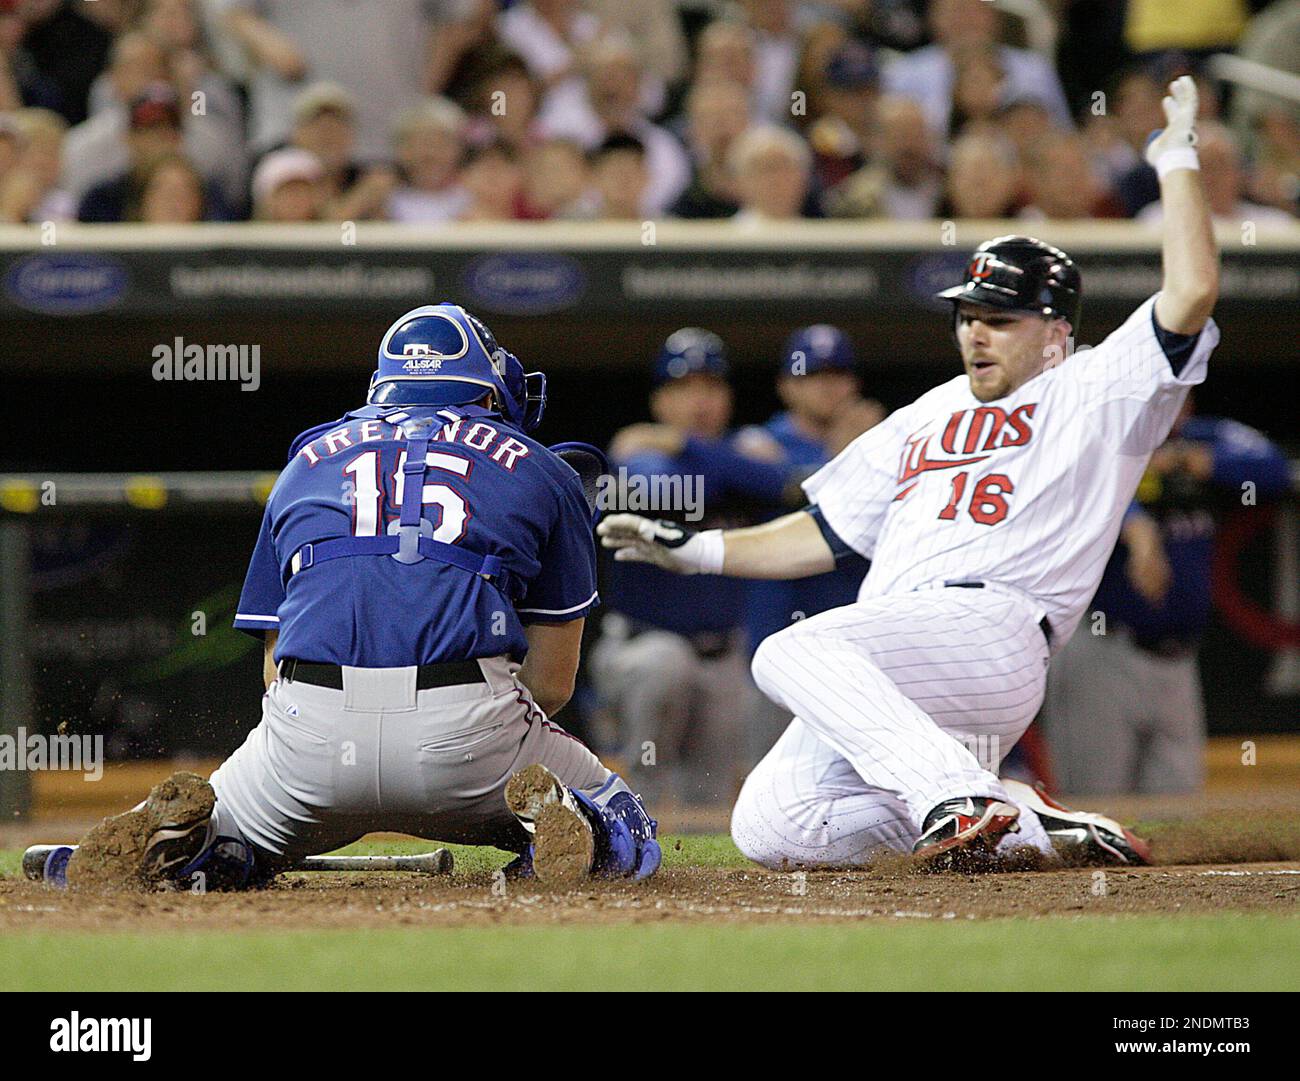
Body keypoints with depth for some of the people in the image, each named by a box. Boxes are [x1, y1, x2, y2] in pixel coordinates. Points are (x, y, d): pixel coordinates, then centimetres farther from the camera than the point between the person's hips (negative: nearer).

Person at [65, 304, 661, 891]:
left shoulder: (308, 460, 27)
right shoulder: (543, 471, 21)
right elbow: (552, 684, 20)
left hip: (311, 734, 2)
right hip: (467, 730, -2)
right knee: (625, 838, 22)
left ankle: (182, 831, -8)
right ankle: (546, 814, -14)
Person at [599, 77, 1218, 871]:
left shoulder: (1092, 395, 10)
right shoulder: (926, 420, 32)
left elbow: (1192, 294, -4)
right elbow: (824, 535, 34)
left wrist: (1177, 158, 4)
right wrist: (694, 550, 24)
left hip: (993, 627, -9)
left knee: (794, 652, -32)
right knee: (771, 829, -8)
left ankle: (959, 803, -34)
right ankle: (1027, 825, -1)